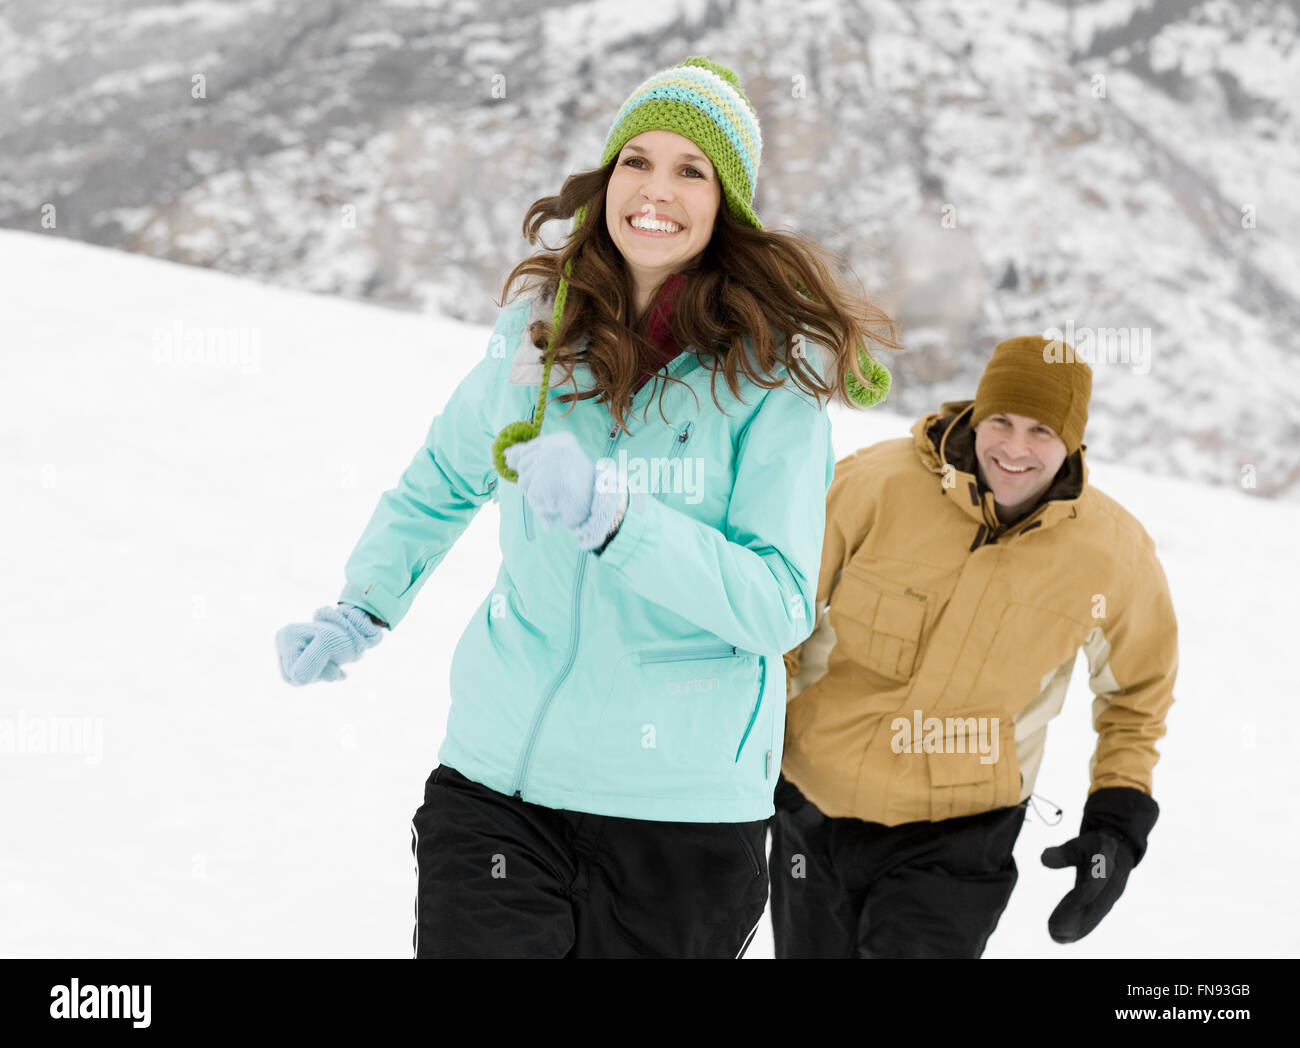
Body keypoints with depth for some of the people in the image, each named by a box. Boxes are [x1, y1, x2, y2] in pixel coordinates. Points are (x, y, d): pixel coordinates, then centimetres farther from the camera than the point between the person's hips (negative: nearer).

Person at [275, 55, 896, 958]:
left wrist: (611, 518, -25)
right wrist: (362, 612, 13)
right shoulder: (538, 328, 5)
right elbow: (442, 482, 24)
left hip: (683, 803, -2)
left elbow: (779, 605, -15)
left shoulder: (775, 370, -7)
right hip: (496, 774, 2)